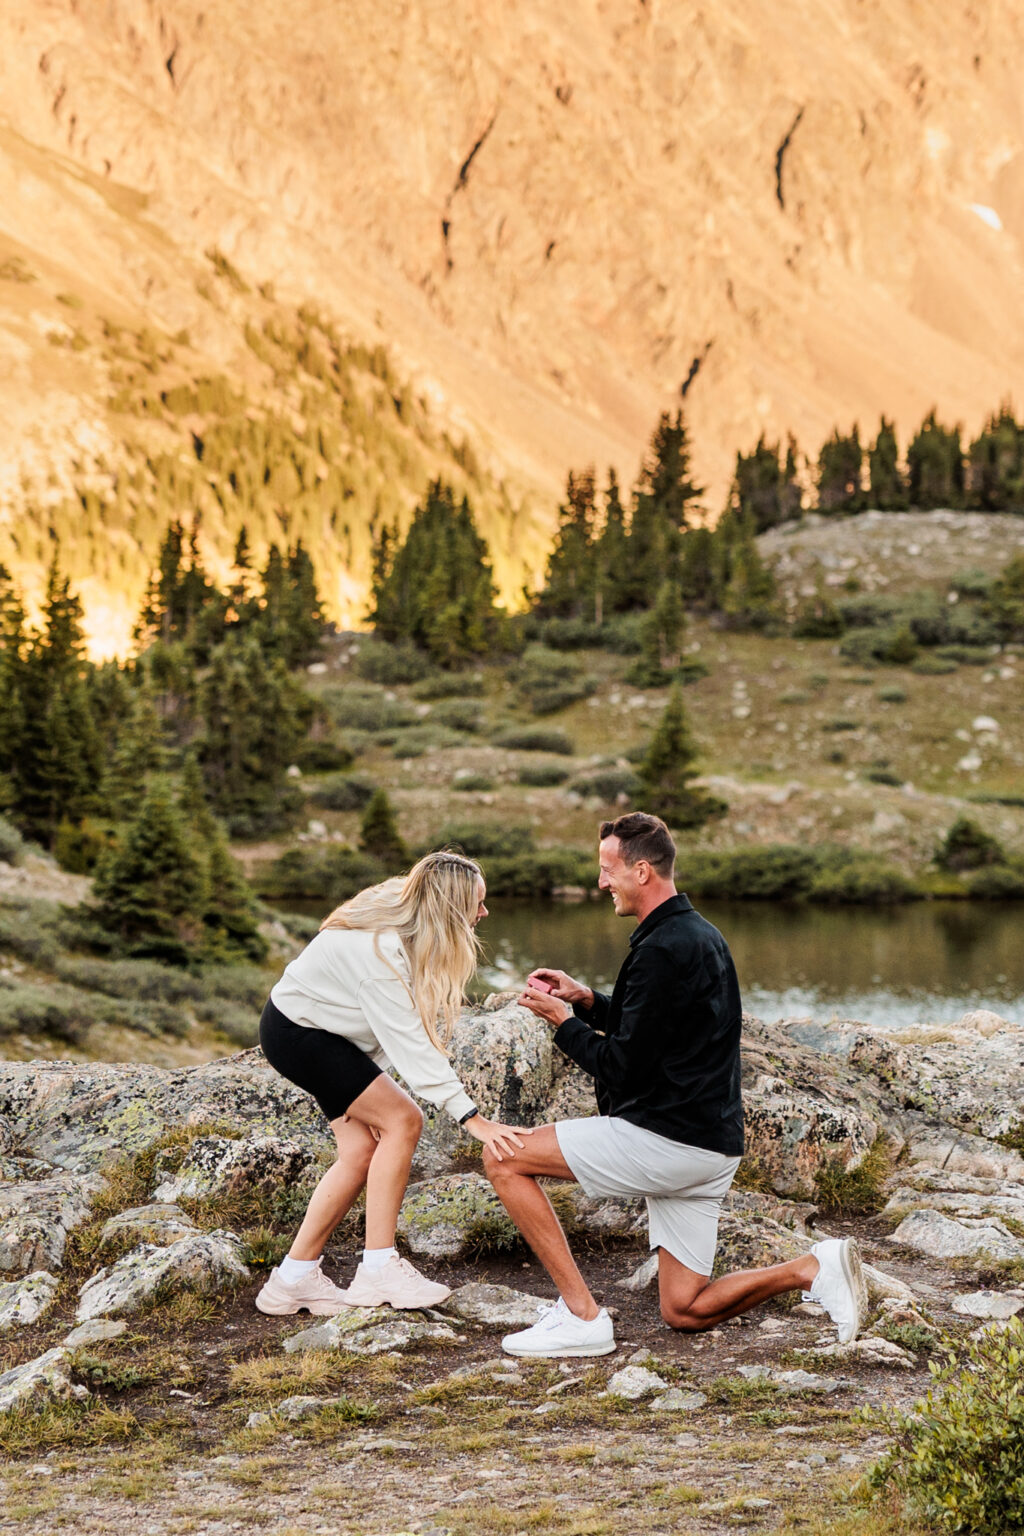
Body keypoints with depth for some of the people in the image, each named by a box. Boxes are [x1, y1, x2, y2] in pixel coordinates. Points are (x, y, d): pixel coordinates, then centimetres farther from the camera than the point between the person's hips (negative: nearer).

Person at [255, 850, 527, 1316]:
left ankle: (293, 1280, 7)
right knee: (401, 1120, -14)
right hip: (296, 1030, -9)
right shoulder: (380, 950, -34)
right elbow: (412, 1045, -36)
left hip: (327, 1033, 9)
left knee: (362, 1149, 2)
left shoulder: (410, 934, -7)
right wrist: (472, 1119, -37)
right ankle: (379, 1270, -10)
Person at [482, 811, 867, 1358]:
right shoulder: (701, 934, 14)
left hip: (665, 1139, -10)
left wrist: (563, 1022, -2)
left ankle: (582, 1315, -6)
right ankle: (815, 1268, 2)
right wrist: (585, 1000, 13)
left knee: (504, 1158, -4)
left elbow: (622, 1068, -17)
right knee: (684, 1311, 15)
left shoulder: (663, 950, -18)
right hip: (711, 1145, 10)